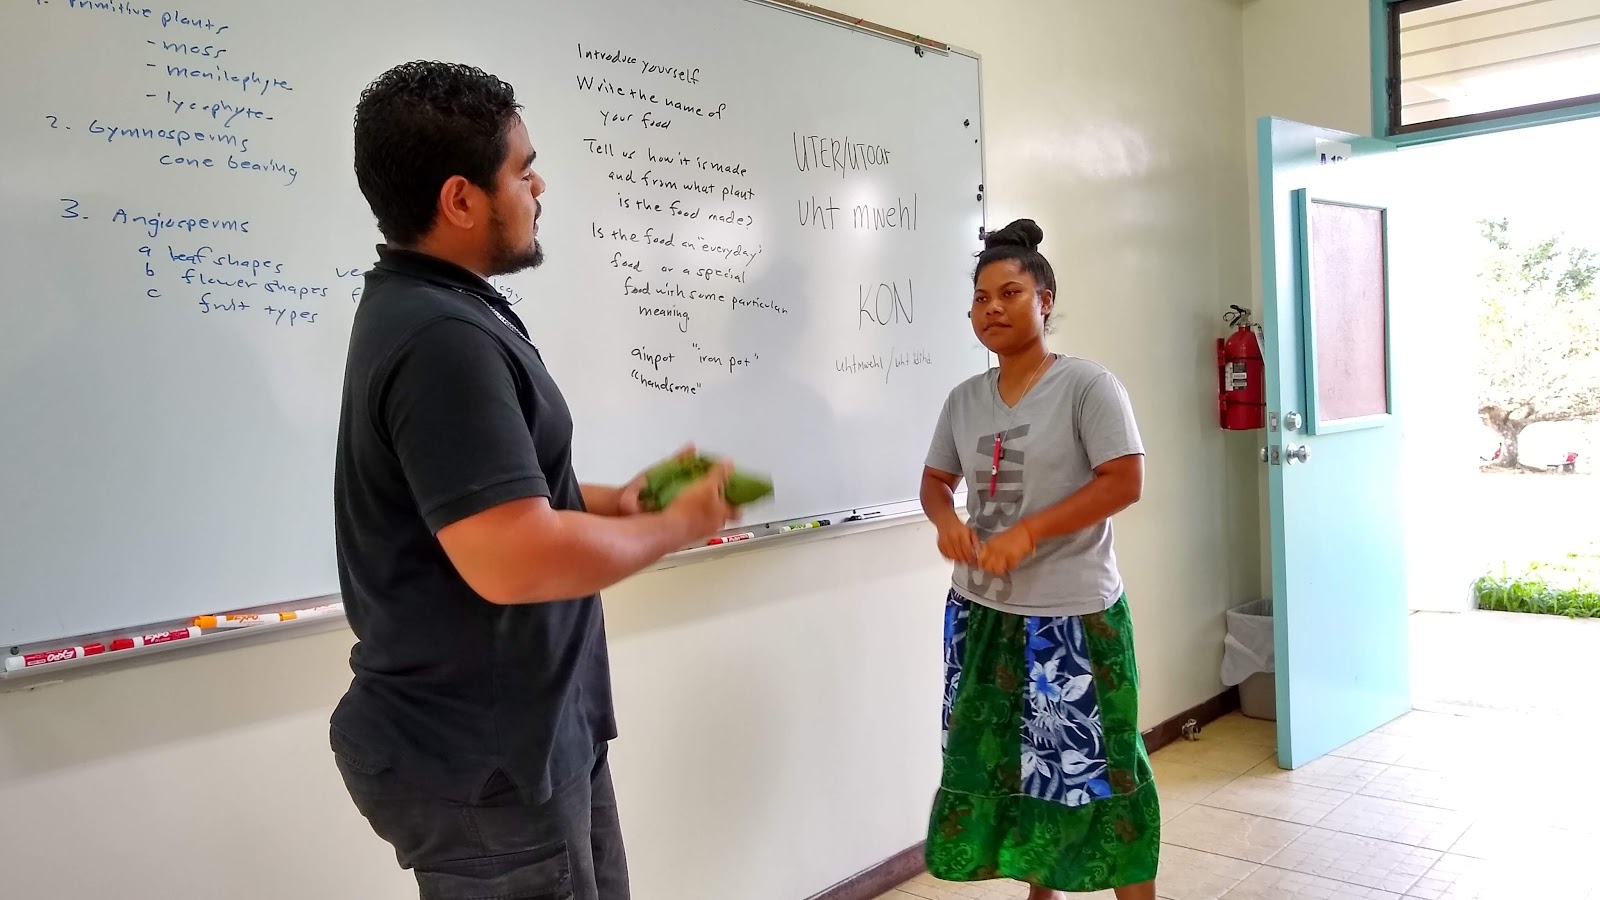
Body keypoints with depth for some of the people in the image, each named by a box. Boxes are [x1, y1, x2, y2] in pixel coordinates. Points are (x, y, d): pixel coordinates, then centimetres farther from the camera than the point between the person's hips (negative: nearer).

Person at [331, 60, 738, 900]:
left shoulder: (432, 306, 10)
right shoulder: (441, 337, -25)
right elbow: (516, 560, -32)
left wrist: (615, 500, 8)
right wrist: (678, 523, -16)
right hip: (482, 761, -10)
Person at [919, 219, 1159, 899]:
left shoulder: (1086, 385, -10)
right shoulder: (964, 399, 7)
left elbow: (1125, 482, -15)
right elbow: (936, 480, 16)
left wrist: (1028, 532, -22)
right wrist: (946, 519, -7)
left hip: (1072, 615, -6)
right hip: (983, 613, 6)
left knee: (1091, 769, -1)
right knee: (1005, 763, 14)